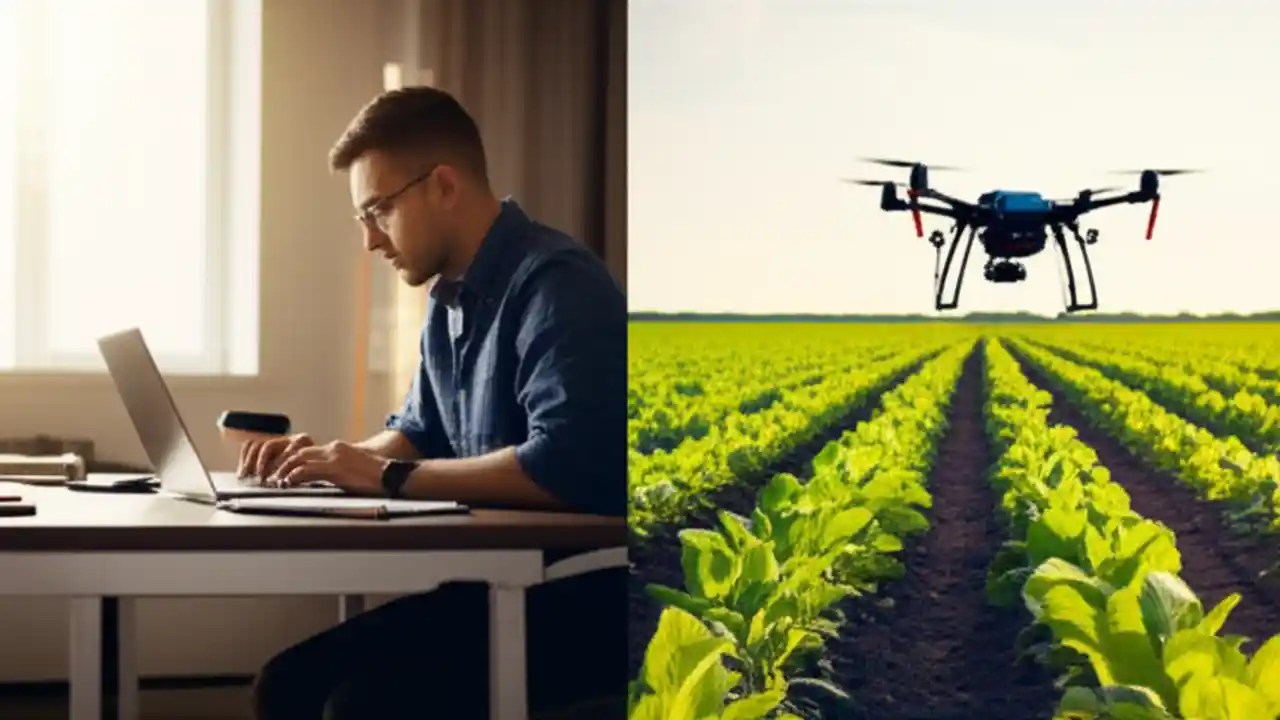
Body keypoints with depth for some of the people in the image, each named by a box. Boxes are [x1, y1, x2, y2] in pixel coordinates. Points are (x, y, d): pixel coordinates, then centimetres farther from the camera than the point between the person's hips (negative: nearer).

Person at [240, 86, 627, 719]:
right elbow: (422, 434, 28)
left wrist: (385, 476, -19)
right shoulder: (452, 297, 12)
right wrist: (329, 458, 6)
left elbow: (565, 467, -30)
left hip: (583, 601, -9)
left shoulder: (556, 284, -17)